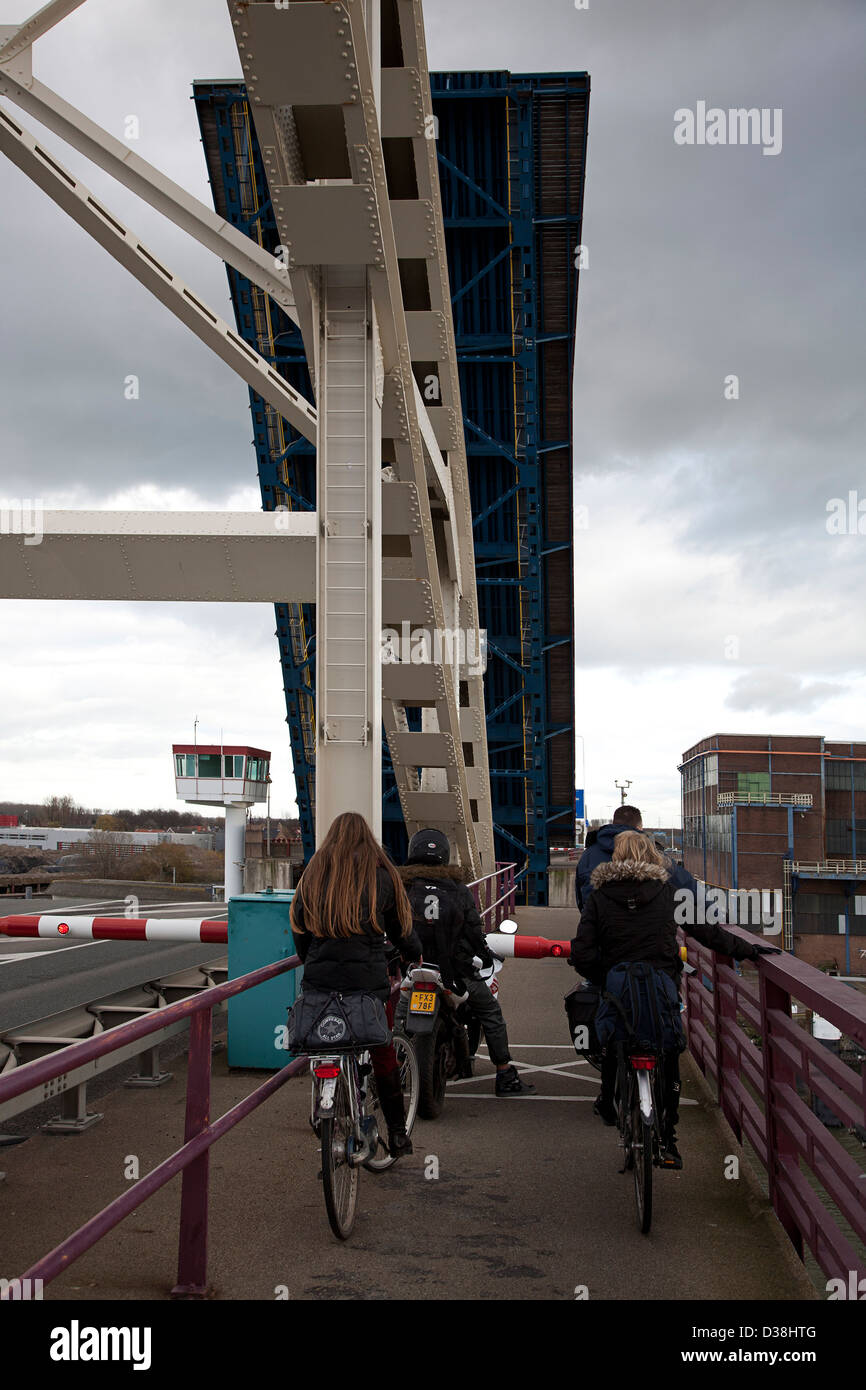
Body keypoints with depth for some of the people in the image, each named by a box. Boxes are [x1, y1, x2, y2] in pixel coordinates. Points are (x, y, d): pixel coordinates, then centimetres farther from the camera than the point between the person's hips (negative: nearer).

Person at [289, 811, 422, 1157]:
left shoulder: (313, 875, 6)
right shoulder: (380, 875, 1)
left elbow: (299, 930, 9)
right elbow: (400, 928, 9)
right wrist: (415, 955, 28)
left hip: (319, 984, 1)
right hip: (368, 981, -1)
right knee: (383, 1055, 10)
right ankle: (397, 1133, 13)